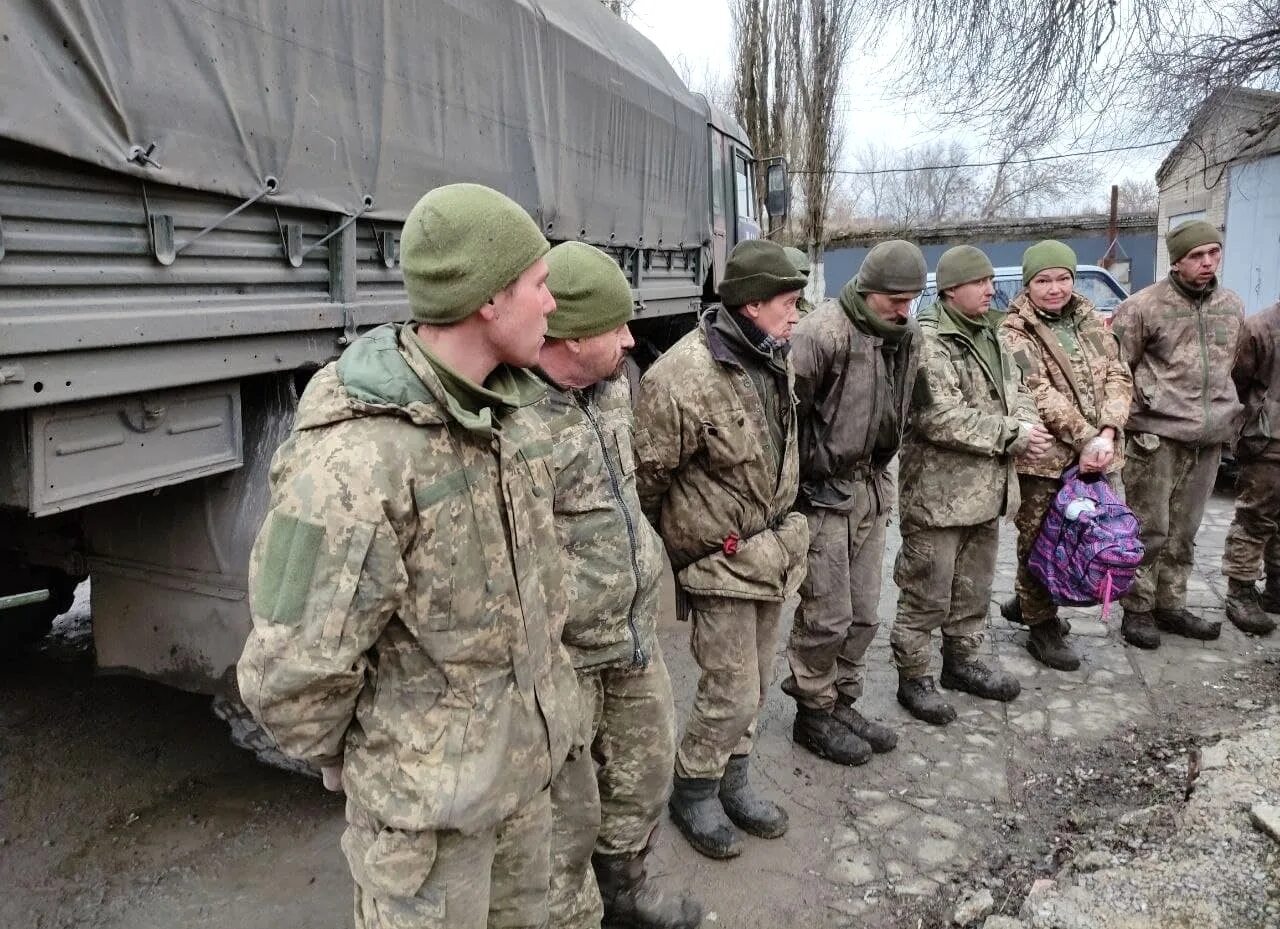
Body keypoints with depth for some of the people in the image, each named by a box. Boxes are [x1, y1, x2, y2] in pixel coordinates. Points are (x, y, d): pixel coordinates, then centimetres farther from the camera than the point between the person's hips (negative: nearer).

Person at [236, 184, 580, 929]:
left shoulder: (513, 410, -3)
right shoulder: (353, 461, -30)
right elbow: (291, 675, -23)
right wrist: (355, 766, -5)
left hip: (526, 759, 7)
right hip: (430, 792, -7)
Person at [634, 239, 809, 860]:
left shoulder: (775, 362, 3)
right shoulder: (683, 377, -25)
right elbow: (647, 476, -15)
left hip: (773, 548, 8)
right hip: (721, 557, -8)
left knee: (753, 684, 18)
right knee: (732, 692, -1)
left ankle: (731, 780, 38)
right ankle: (693, 794, 23)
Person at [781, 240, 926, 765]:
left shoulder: (907, 336, 6)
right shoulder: (823, 333, -19)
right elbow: (787, 414, -19)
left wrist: (881, 476, 16)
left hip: (872, 487, 8)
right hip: (824, 491, -8)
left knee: (863, 614, 15)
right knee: (826, 616, 2)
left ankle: (843, 705, 32)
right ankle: (813, 714, 21)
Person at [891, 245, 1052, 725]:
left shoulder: (988, 333, 14)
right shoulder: (928, 339, -17)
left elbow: (1016, 389, 19)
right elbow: (939, 417, -24)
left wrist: (1027, 424, -4)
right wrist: (1013, 435, -19)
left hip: (986, 488, 9)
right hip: (939, 492, -9)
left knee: (974, 587, 21)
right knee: (927, 594, 2)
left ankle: (962, 659, 37)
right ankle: (913, 677, 16)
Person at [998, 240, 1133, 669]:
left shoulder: (1089, 320, 11)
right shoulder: (1014, 333, -7)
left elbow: (1118, 376, 6)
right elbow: (1041, 395, -16)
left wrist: (1107, 433, -10)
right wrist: (1086, 440, -20)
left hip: (1093, 453, 6)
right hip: (1044, 457, -6)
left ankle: (1025, 602, 36)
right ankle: (1043, 628, 19)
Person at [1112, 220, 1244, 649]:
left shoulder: (1233, 307, 12)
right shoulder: (1142, 306, -7)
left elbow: (1229, 367, 23)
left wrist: (1224, 416, 22)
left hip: (1207, 439, 5)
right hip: (1155, 436, -5)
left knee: (1183, 531, 12)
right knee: (1149, 529, -1)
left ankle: (1171, 606, 24)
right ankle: (1137, 611, 11)